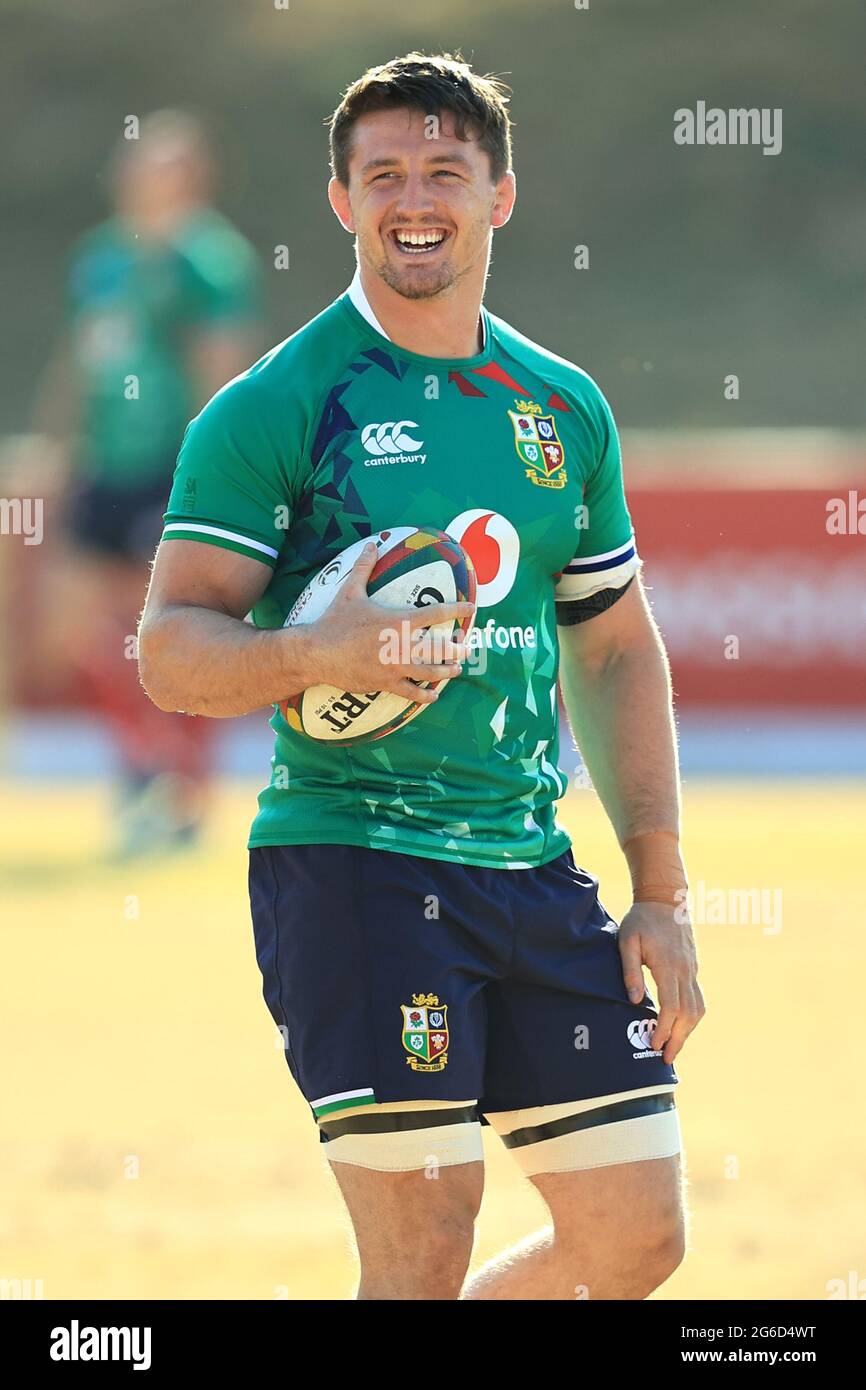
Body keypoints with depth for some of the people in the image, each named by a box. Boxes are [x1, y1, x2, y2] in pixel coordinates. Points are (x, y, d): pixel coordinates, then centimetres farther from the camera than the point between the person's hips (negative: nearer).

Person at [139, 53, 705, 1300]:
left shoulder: (566, 410, 12)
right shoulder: (276, 407, -4)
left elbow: (618, 653, 19)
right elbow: (170, 654, -7)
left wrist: (662, 897, 13)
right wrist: (318, 654, -27)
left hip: (533, 868, 6)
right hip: (348, 858, -6)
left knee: (637, 1234, 4)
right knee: (424, 1254, -10)